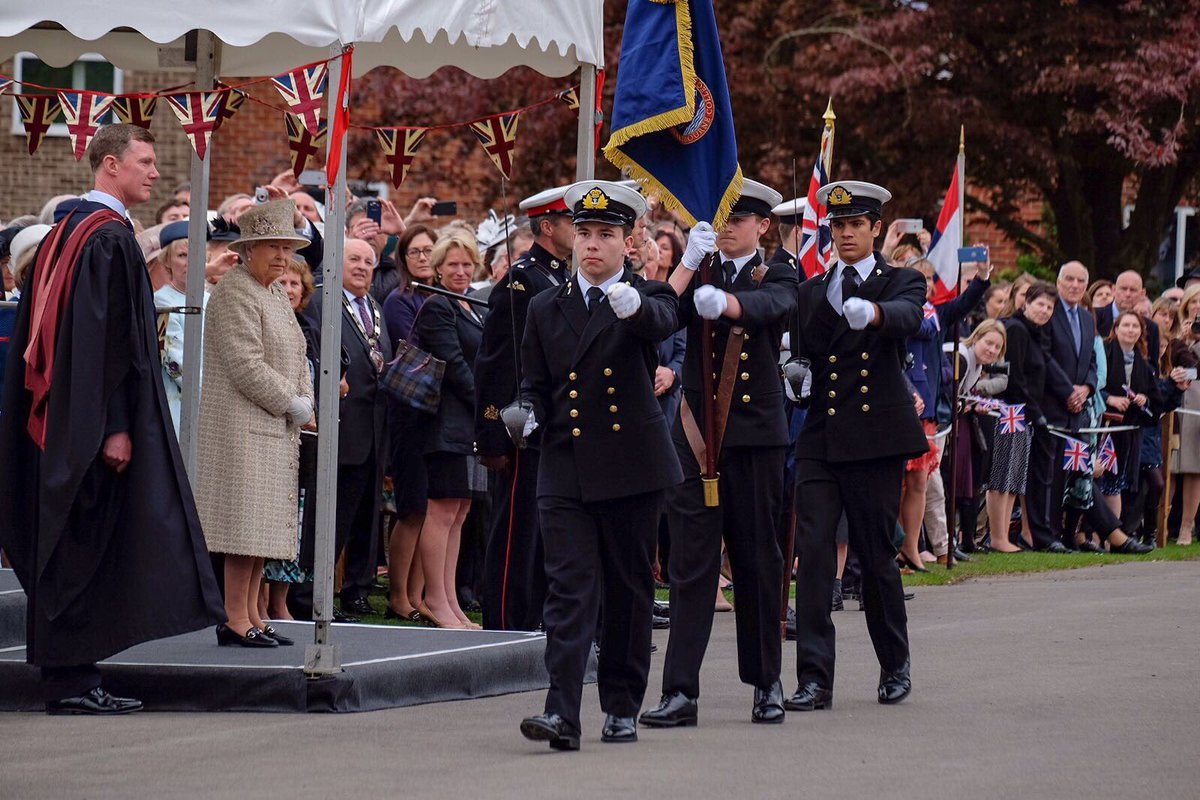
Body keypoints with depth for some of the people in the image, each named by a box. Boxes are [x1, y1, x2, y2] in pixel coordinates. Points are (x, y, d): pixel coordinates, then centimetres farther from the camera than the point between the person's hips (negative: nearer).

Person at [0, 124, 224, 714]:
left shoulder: (63, 235, 15)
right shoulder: (110, 238, -14)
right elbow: (108, 338, -20)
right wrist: (115, 426, -21)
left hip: (58, 419, 10)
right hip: (95, 415, -10)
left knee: (63, 550, 9)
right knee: (86, 548, -7)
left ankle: (63, 676, 13)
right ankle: (72, 680, -6)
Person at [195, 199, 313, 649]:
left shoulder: (277, 295, 18)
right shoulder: (235, 293, -12)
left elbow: (295, 358, 21)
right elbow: (247, 366, -19)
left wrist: (306, 401, 4)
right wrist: (291, 404, -13)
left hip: (274, 427, 10)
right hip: (242, 424, -10)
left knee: (263, 527, 9)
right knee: (246, 526, -11)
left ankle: (251, 615, 12)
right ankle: (235, 621, -10)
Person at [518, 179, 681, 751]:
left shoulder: (646, 297, 1)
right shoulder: (546, 308, 10)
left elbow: (662, 321, -24)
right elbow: (535, 383, 15)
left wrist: (634, 306, -47)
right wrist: (531, 414, -8)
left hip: (632, 467, -1)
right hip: (565, 468, 1)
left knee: (629, 590, 7)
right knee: (570, 589, -8)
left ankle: (622, 707, 20)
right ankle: (562, 714, -17)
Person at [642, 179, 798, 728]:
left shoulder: (776, 277, 5)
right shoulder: (699, 273, 11)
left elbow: (769, 305, -20)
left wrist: (722, 301, -40)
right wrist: (689, 261, -18)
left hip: (755, 433, -1)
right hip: (696, 432, 1)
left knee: (759, 559, 6)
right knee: (690, 562, -3)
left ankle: (767, 683, 17)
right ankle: (680, 690, -6)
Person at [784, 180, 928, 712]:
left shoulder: (902, 283, 4)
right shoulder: (811, 292, 16)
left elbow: (908, 317, -19)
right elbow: (797, 358, 17)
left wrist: (874, 312, -42)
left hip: (877, 438, -3)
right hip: (820, 437, 3)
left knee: (877, 554, 3)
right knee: (813, 551, -8)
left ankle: (895, 665, 23)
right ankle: (814, 678, -9)